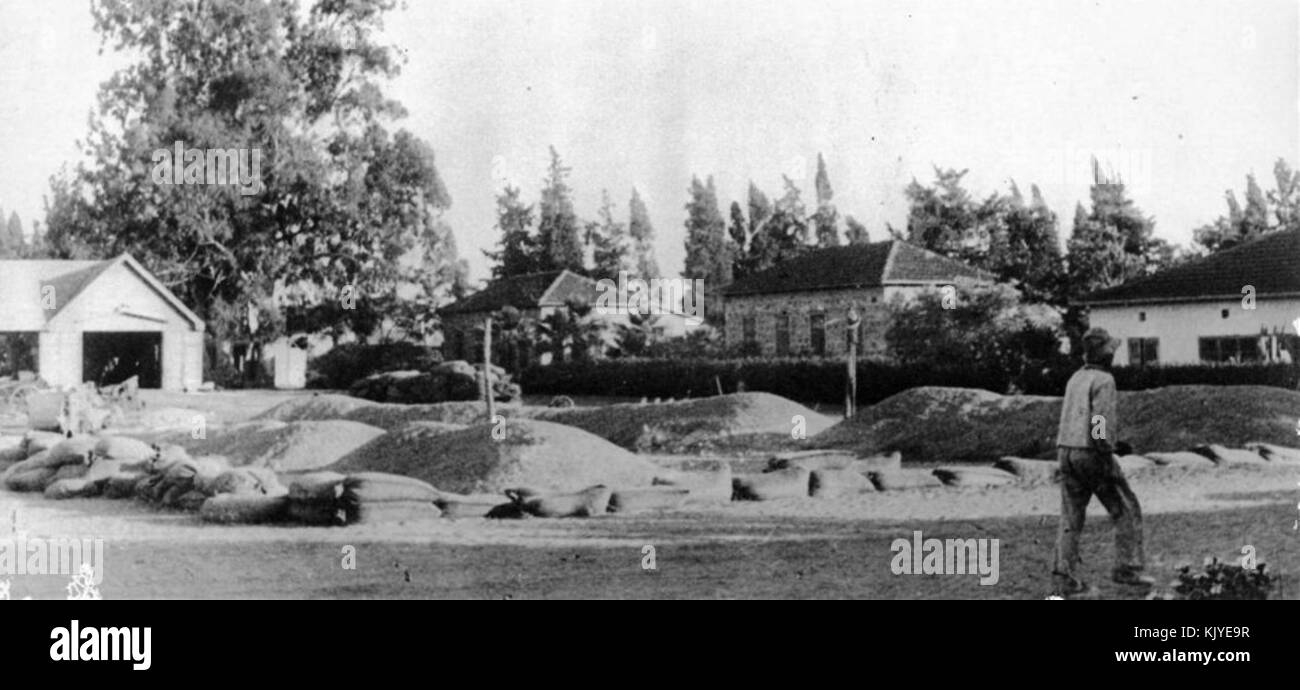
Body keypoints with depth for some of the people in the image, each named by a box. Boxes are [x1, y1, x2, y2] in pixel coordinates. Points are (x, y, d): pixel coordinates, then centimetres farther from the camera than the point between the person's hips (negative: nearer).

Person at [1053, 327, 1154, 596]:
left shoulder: (1076, 379, 16)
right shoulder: (1104, 380, -11)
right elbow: (1102, 420, -22)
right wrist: (1107, 456, -19)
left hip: (1067, 452, 8)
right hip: (1092, 455, -8)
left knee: (1071, 519, 5)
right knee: (1127, 511, 6)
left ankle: (1065, 578, -2)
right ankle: (1127, 569, 2)